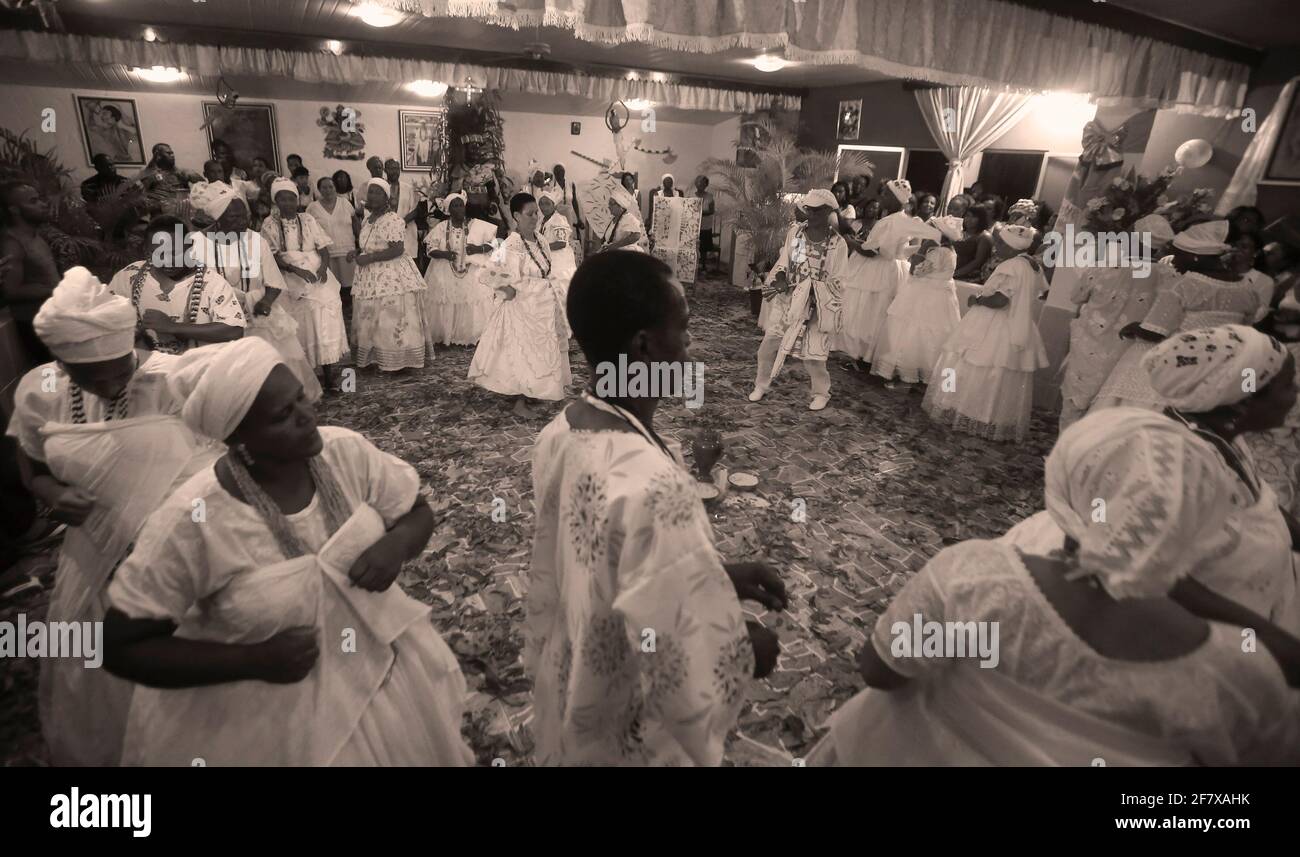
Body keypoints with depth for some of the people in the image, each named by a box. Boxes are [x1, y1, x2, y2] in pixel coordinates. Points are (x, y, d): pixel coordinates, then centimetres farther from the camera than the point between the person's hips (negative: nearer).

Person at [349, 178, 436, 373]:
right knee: (370, 319, 9)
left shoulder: (392, 220, -12)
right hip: (370, 276, 8)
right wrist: (358, 253, 5)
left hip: (392, 276, -8)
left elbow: (398, 249, -21)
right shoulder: (366, 221, 14)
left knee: (392, 319, -5)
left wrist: (370, 258, -20)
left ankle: (398, 360, 3)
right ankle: (375, 357, 17)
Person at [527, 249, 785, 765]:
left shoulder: (559, 436, -11)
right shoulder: (654, 486, -37)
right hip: (632, 736, -6)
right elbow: (688, 686, -31)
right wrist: (750, 653, -12)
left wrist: (718, 572, 1)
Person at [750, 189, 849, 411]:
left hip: (814, 306, -3)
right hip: (786, 300, 3)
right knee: (768, 345, 4)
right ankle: (760, 386, 24)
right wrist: (779, 277, -13)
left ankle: (821, 393, 25)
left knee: (812, 352, 2)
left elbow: (836, 283, -5)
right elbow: (783, 261, 8)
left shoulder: (838, 244, -8)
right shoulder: (795, 232, -1)